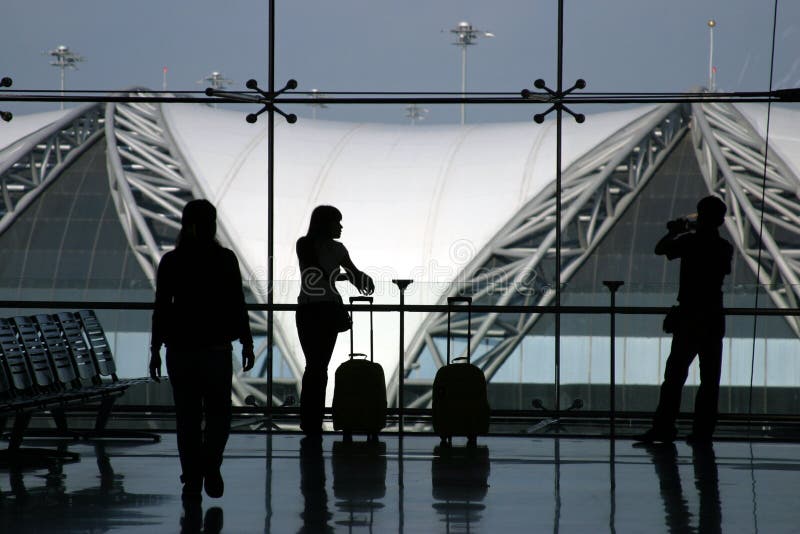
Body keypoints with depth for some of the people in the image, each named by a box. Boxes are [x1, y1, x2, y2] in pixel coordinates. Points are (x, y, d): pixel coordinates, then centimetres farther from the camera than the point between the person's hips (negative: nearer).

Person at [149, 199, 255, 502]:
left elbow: (161, 308, 0)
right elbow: (237, 306, -3)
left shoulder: (171, 262, -1)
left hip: (180, 348, 1)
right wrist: (247, 344, 5)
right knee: (218, 412, 11)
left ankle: (192, 481, 5)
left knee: (187, 416, 8)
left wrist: (156, 350, 6)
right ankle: (210, 465, -9)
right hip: (216, 347, -1)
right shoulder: (225, 260, -4)